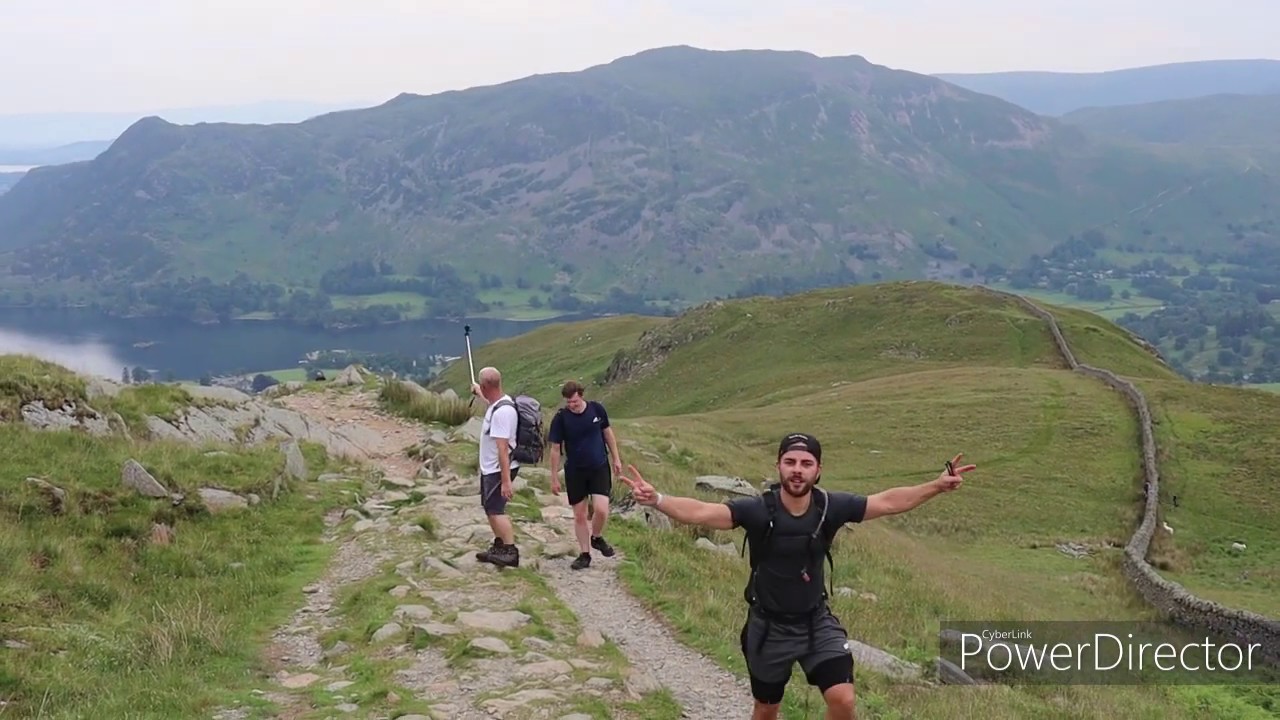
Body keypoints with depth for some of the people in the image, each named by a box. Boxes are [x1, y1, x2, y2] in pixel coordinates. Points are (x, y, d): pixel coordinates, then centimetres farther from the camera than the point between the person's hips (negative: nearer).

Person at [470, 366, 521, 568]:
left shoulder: (502, 412, -28)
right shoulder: (499, 402, 3)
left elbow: (503, 449, -30)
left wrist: (506, 481, -31)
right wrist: (478, 392, 51)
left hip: (499, 470, -10)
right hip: (489, 468, 10)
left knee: (496, 510, -13)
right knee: (490, 508, 19)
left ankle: (511, 552, -12)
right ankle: (499, 546, 30)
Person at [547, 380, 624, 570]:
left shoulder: (597, 409, -8)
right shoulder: (561, 418, -12)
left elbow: (608, 433, 8)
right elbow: (555, 449, -5)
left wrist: (616, 458, 9)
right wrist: (554, 478, -3)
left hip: (599, 468, 0)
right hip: (574, 471, 0)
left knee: (601, 509, -15)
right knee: (579, 515, 6)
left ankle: (597, 538, 16)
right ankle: (584, 554, 20)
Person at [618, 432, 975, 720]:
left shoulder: (831, 507, -14)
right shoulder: (757, 510, -23)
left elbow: (888, 501, -6)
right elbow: (702, 512, -34)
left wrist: (937, 485, -11)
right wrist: (657, 500, -50)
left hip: (817, 621, 1)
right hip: (769, 626, -1)